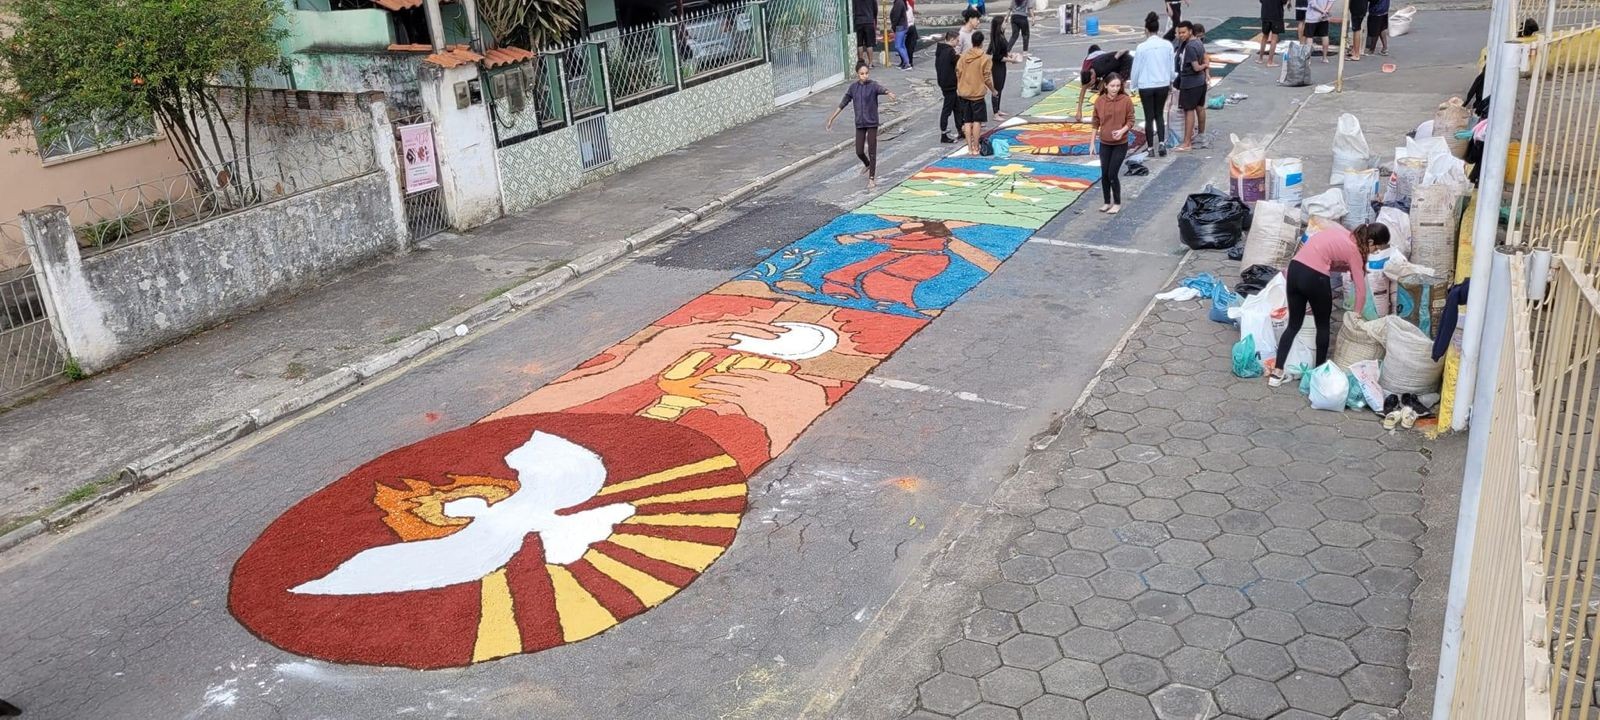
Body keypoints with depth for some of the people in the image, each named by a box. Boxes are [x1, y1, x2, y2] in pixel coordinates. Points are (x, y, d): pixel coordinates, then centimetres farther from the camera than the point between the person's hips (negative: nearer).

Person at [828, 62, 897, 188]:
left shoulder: (873, 85, -11)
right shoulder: (853, 87, 1)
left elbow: (882, 89, -33)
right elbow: (843, 103, 10)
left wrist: (890, 94, -57)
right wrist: (832, 118, 12)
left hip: (872, 123, -3)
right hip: (860, 123, 4)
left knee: (872, 151, -1)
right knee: (859, 151, 8)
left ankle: (872, 178, 8)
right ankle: (867, 165, 40)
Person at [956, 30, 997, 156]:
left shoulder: (963, 56, 2)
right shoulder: (985, 58, -10)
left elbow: (958, 74, 5)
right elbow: (987, 78, -9)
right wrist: (993, 90, 7)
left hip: (964, 93, 4)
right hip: (978, 94, -4)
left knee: (967, 121, 9)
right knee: (977, 121, 2)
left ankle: (970, 147, 10)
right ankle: (975, 148, 2)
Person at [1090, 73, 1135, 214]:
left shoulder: (1126, 100, -11)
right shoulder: (1099, 101, -3)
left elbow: (1130, 121, -5)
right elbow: (1096, 123, 5)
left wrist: (1122, 130, -25)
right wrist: (1092, 142, 6)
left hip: (1120, 144, -3)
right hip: (1104, 144, 3)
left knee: (1112, 174, -5)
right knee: (1104, 174, 8)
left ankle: (1117, 203, 11)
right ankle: (1107, 202, 24)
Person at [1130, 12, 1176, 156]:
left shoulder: (1142, 47, -14)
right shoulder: (1167, 45, -5)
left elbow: (1136, 68, -6)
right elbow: (1172, 66, 4)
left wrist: (1133, 85, 10)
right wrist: (1171, 82, 20)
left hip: (1146, 86, -3)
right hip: (1163, 85, 3)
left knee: (1149, 117, 8)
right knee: (1160, 114, 18)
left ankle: (1151, 148, 13)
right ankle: (1161, 143, 2)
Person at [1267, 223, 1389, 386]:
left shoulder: (1342, 233, 18)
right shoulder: (1354, 250, -2)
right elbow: (1361, 289, 0)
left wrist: (1349, 268, 13)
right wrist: (1358, 314, 13)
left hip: (1294, 268, 7)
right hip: (1314, 277, -7)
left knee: (1294, 324, 15)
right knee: (1323, 326, 17)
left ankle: (1277, 372, 10)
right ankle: (1319, 370, 27)